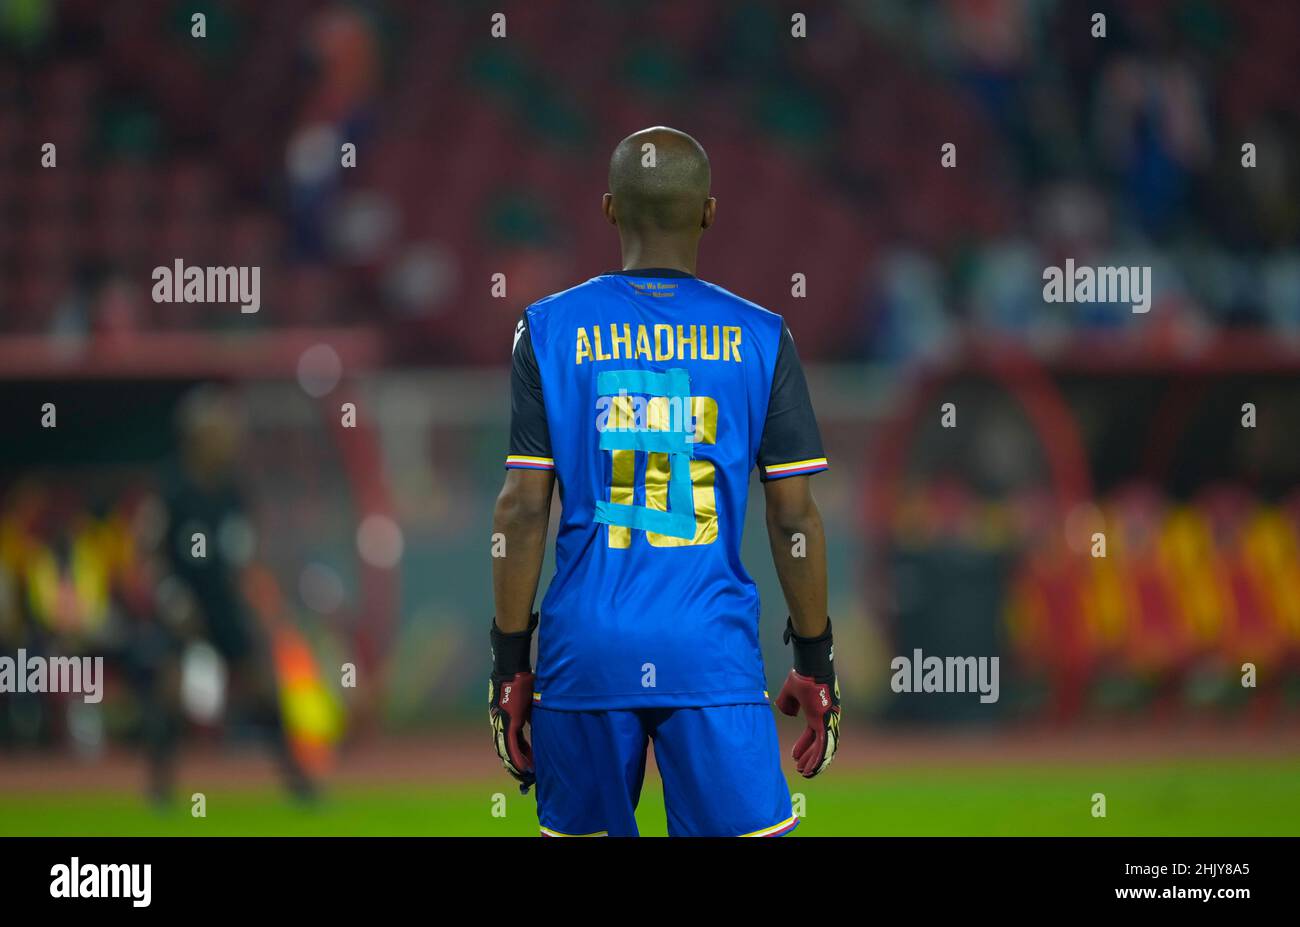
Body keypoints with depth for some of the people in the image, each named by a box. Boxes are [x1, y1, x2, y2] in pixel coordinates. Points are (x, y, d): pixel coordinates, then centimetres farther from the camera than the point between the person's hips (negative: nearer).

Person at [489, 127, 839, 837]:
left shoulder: (550, 330, 3)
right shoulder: (759, 338, 3)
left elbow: (522, 512, 1)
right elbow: (794, 521, 3)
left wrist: (510, 663, 6)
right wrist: (814, 664, 11)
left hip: (587, 647, 1)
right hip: (712, 648, -1)